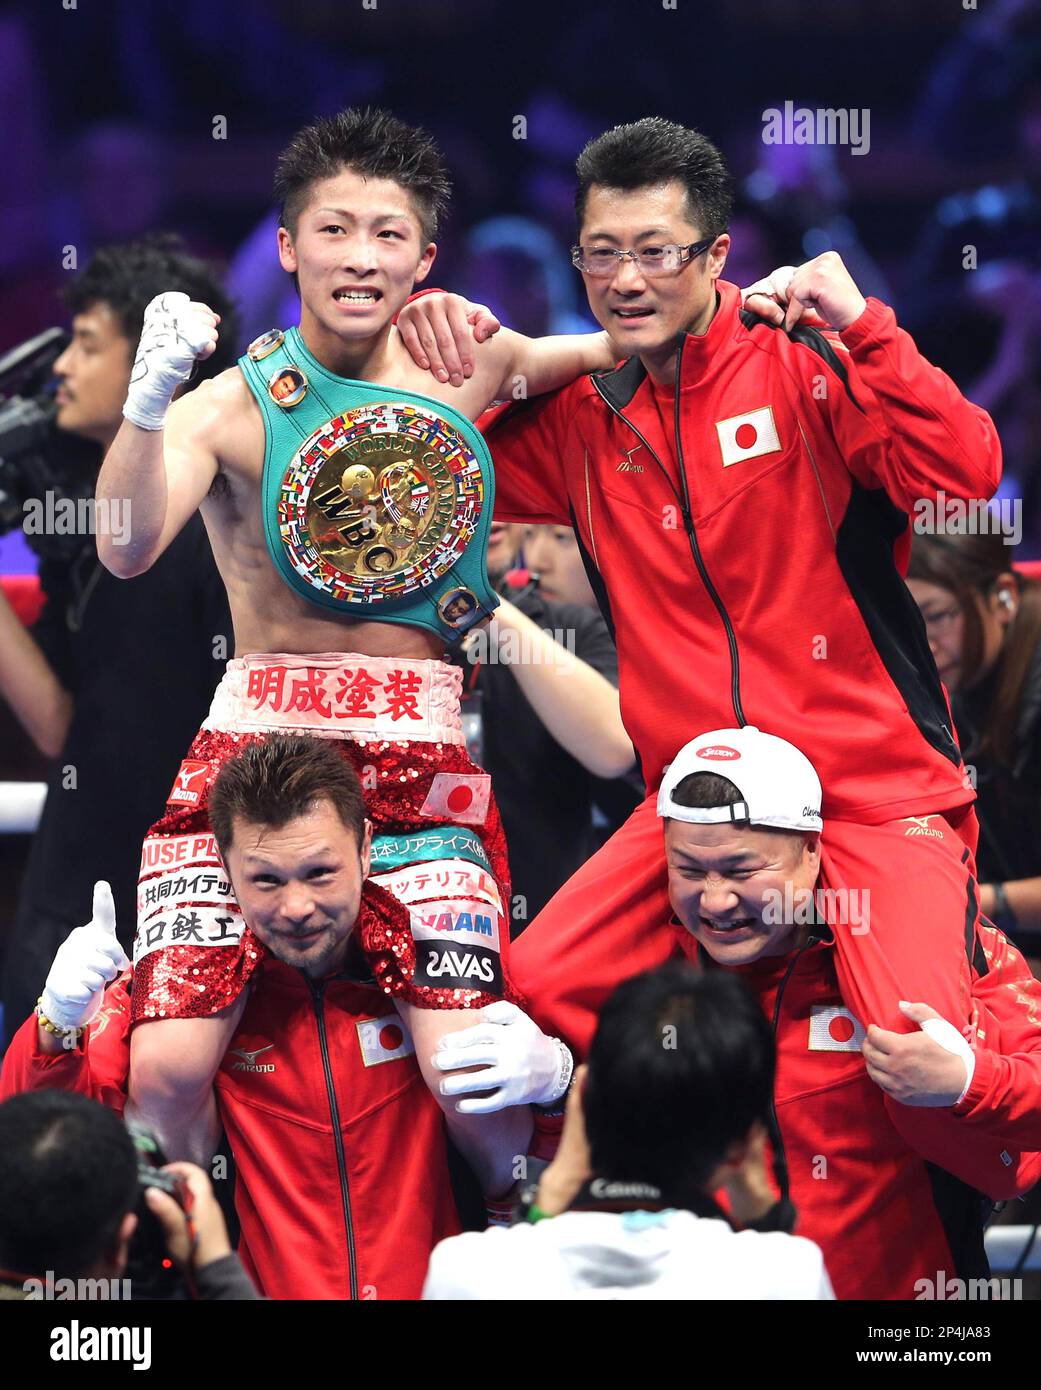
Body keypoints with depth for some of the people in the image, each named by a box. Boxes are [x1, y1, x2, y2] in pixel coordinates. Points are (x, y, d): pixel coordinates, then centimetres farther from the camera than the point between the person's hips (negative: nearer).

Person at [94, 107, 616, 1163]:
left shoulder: (468, 366, 7)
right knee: (168, 1062, -13)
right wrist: (149, 397, -37)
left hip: (423, 749, 1)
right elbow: (127, 550, -21)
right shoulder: (233, 406, -3)